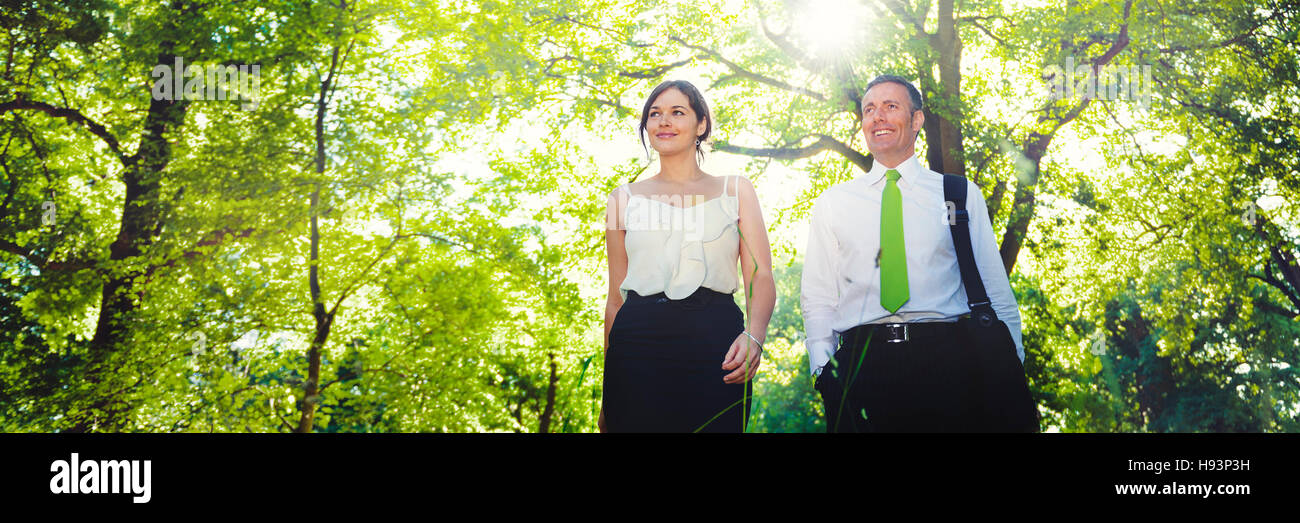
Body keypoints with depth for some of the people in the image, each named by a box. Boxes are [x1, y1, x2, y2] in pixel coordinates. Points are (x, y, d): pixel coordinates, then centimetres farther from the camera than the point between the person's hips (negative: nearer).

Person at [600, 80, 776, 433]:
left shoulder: (735, 191, 13)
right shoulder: (625, 199, 15)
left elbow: (760, 276, 2)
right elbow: (616, 296, 15)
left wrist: (754, 335, -19)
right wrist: (607, 398, 10)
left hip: (714, 341, 0)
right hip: (638, 345, 1)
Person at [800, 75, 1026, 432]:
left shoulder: (962, 195, 12)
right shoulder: (832, 203, 14)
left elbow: (997, 294, 10)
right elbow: (818, 296, 12)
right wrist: (822, 368, -1)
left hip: (944, 359, 0)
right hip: (861, 361, 1)